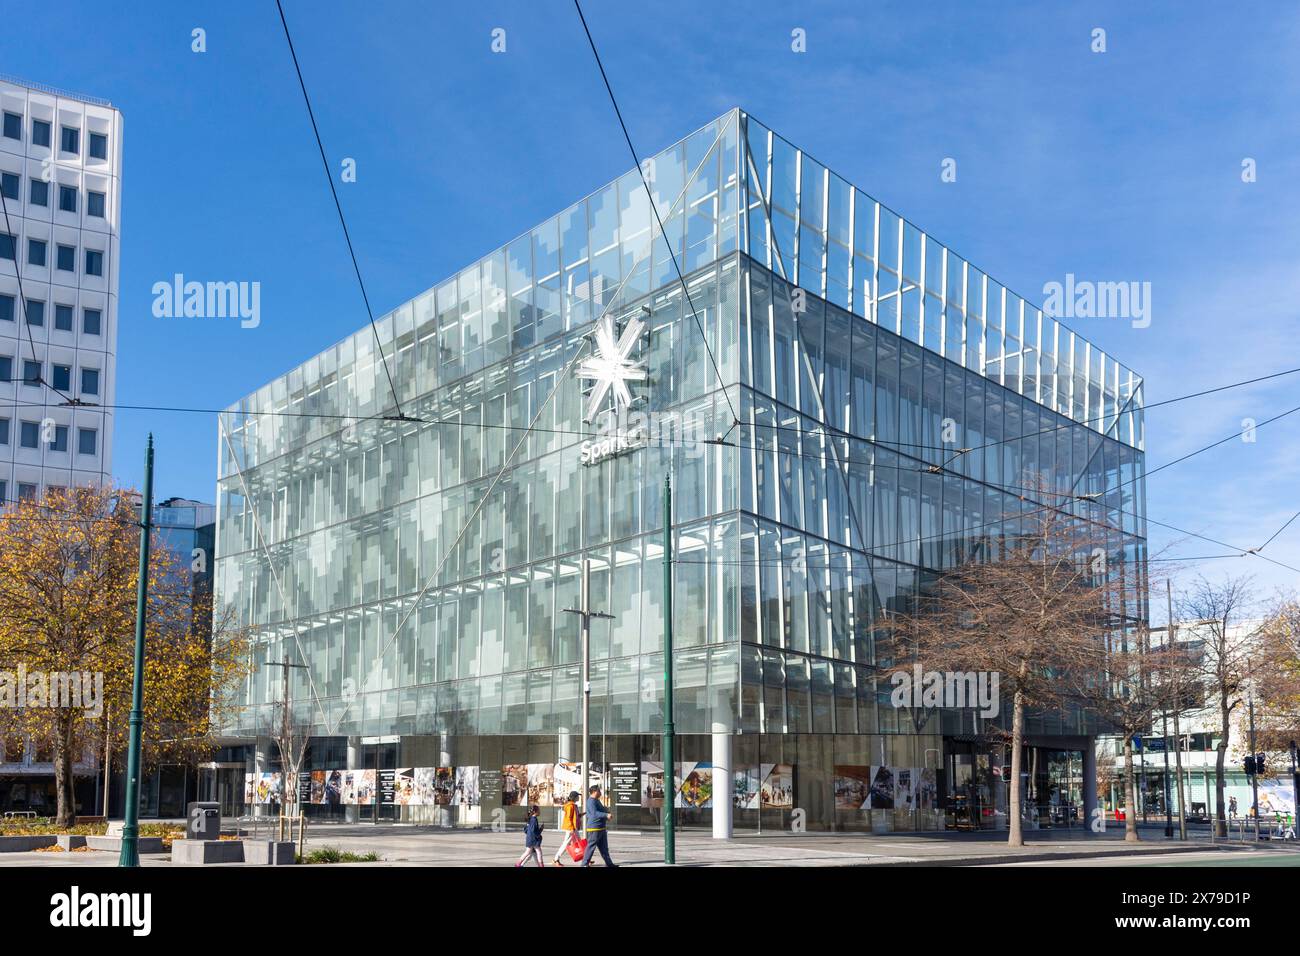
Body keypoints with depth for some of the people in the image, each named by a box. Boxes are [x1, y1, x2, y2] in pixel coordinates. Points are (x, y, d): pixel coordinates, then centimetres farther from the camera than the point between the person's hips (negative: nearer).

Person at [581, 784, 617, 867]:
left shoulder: (596, 800, 17)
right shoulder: (591, 801, -17)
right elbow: (594, 813, -29)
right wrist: (606, 815, -35)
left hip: (601, 828, 10)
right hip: (594, 828, -10)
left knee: (604, 847, 13)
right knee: (591, 846, -4)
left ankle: (609, 863, 17)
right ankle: (585, 864, 2)